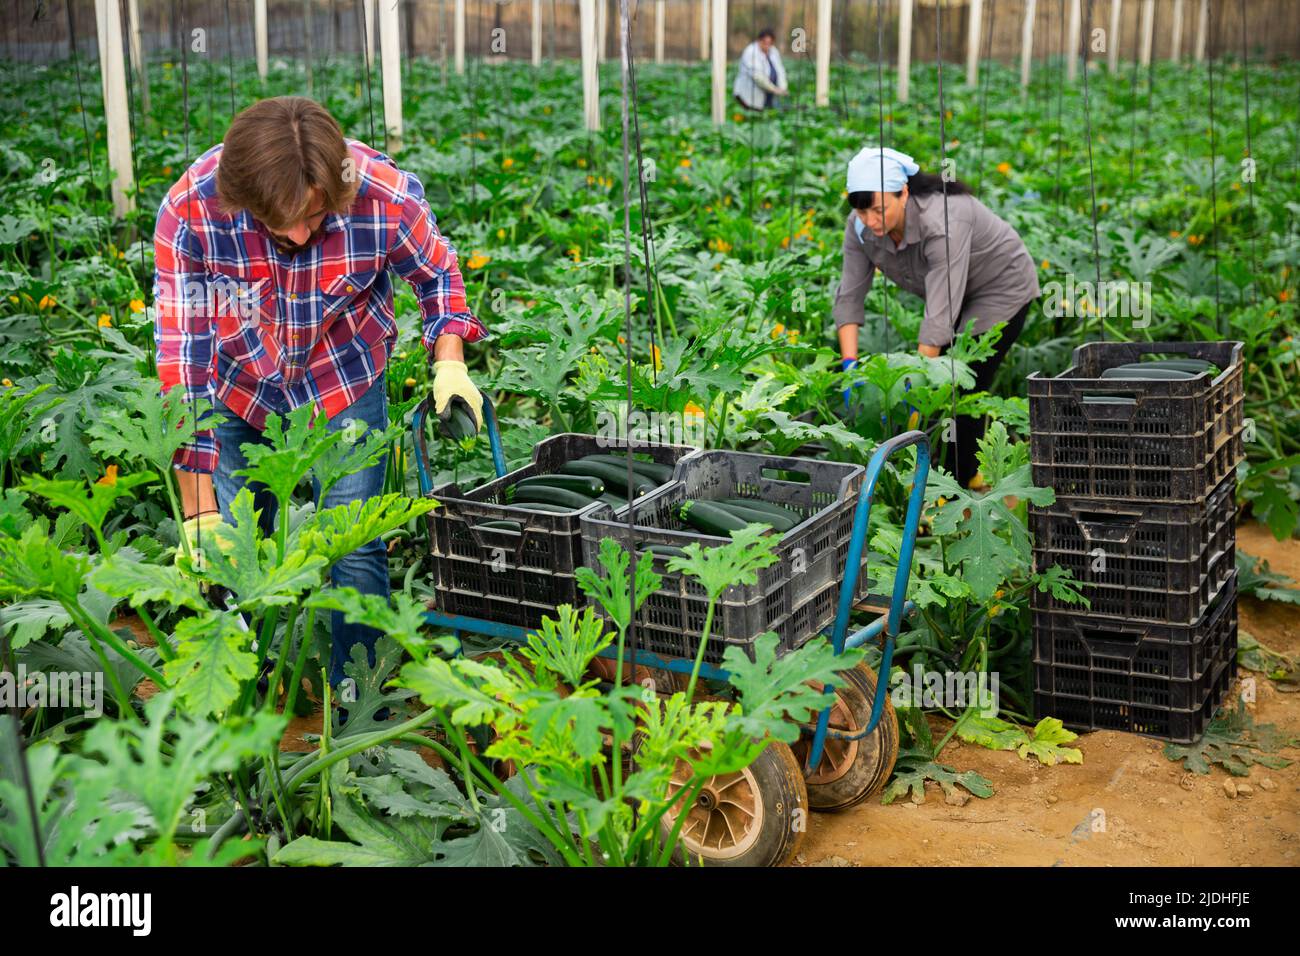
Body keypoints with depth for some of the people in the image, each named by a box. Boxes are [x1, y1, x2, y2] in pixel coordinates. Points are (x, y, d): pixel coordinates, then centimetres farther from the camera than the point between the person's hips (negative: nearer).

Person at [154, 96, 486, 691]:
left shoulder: (387, 199, -30)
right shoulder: (189, 212, -30)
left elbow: (435, 271, -5)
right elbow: (183, 353, -26)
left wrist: (449, 362, -20)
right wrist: (198, 511, -27)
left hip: (344, 385, 0)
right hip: (236, 387, 1)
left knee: (354, 552, -5)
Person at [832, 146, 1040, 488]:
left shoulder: (943, 223, -39)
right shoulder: (860, 227, -19)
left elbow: (940, 317, -41)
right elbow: (849, 297, -17)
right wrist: (849, 365, -28)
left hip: (1001, 287, -7)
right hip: (955, 292, 7)